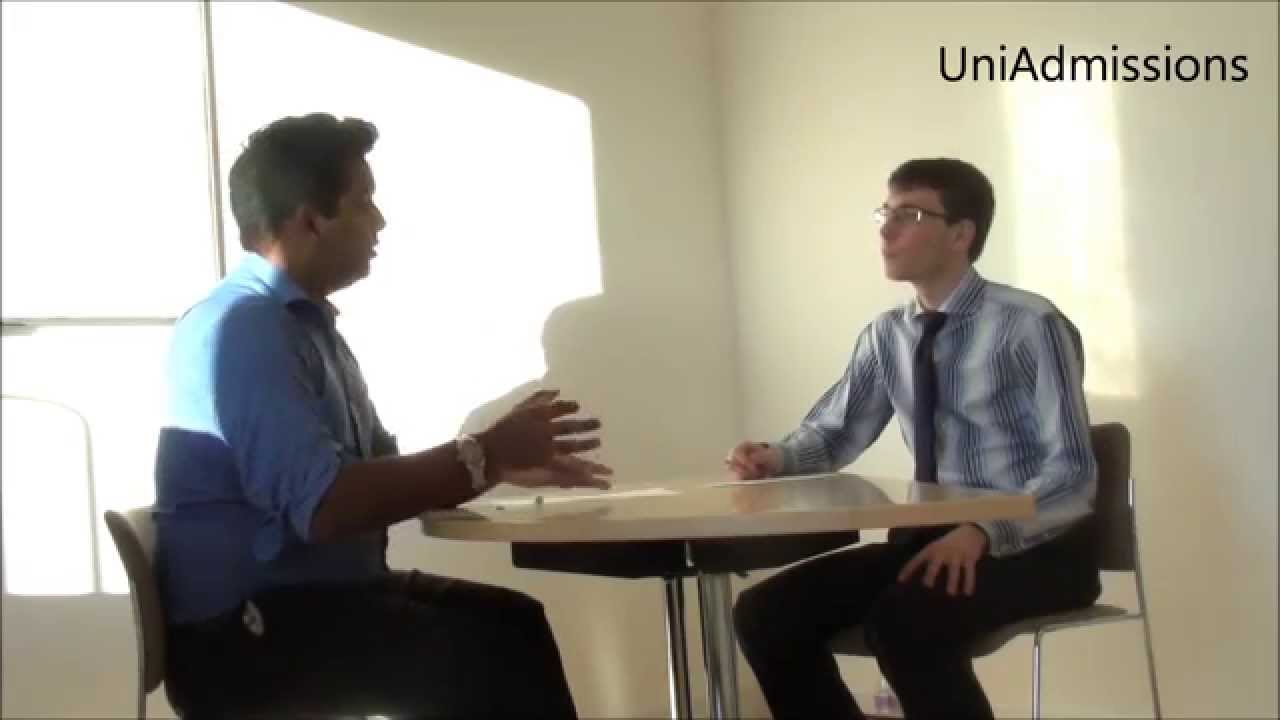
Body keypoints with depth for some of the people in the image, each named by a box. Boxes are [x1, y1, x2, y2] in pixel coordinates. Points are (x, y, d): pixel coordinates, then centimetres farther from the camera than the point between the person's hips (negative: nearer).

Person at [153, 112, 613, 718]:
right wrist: (486, 454, -19)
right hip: (248, 629, -9)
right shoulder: (242, 326, -18)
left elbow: (375, 472, 17)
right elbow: (324, 505, -28)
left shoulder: (307, 323, 13)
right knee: (483, 658, -23)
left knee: (514, 624, -3)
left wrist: (507, 465, 7)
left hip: (318, 596, 9)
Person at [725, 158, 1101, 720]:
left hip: (1034, 547, -6)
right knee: (767, 613, -10)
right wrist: (775, 458, -3)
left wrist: (983, 532, -32)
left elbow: (1071, 475, -15)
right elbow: (833, 434, 19)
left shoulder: (1030, 326, -11)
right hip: (934, 537, 6)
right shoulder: (886, 336, 8)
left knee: (902, 622, -34)